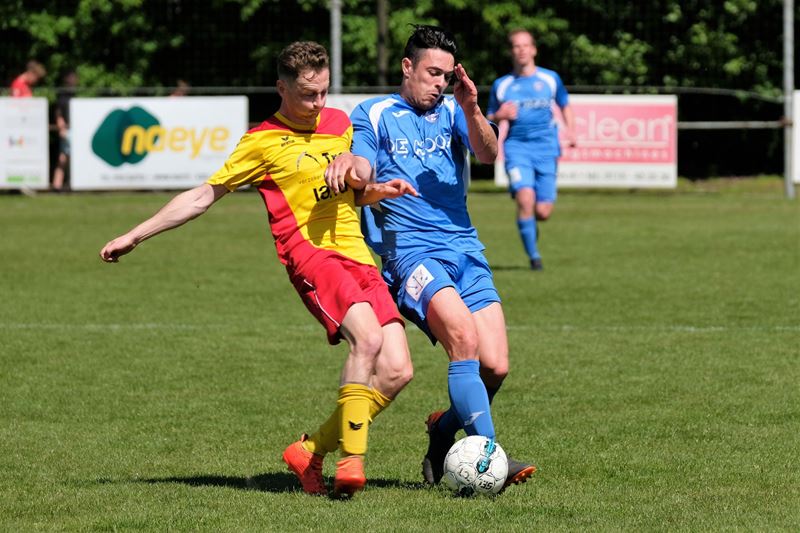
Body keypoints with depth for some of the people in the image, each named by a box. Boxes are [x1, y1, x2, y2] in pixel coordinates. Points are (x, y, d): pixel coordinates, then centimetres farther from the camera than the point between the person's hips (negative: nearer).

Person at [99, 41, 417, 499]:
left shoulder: (339, 123, 18)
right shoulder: (264, 141, 2)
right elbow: (204, 195, 7)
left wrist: (380, 190, 11)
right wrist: (134, 236, 6)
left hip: (359, 256, 6)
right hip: (311, 254, -6)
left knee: (396, 372, -8)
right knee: (368, 338, -32)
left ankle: (312, 451, 6)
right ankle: (352, 460, -30)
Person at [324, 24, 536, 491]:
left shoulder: (453, 113, 17)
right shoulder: (374, 114, 11)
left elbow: (489, 154, -1)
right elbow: (362, 172, -3)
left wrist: (472, 111, -19)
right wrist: (349, 166, -27)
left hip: (464, 248, 4)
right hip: (407, 249, -4)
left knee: (495, 367, -6)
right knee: (464, 336, -27)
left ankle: (443, 435, 21)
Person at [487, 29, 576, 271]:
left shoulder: (550, 79, 7)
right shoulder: (501, 85, 7)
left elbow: (565, 105, 23)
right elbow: (488, 121, 15)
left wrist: (571, 130, 5)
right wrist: (499, 116, -9)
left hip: (546, 148, 1)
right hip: (517, 147, -1)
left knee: (543, 211, -6)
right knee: (525, 197, -24)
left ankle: (531, 223, 33)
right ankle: (533, 255, -10)